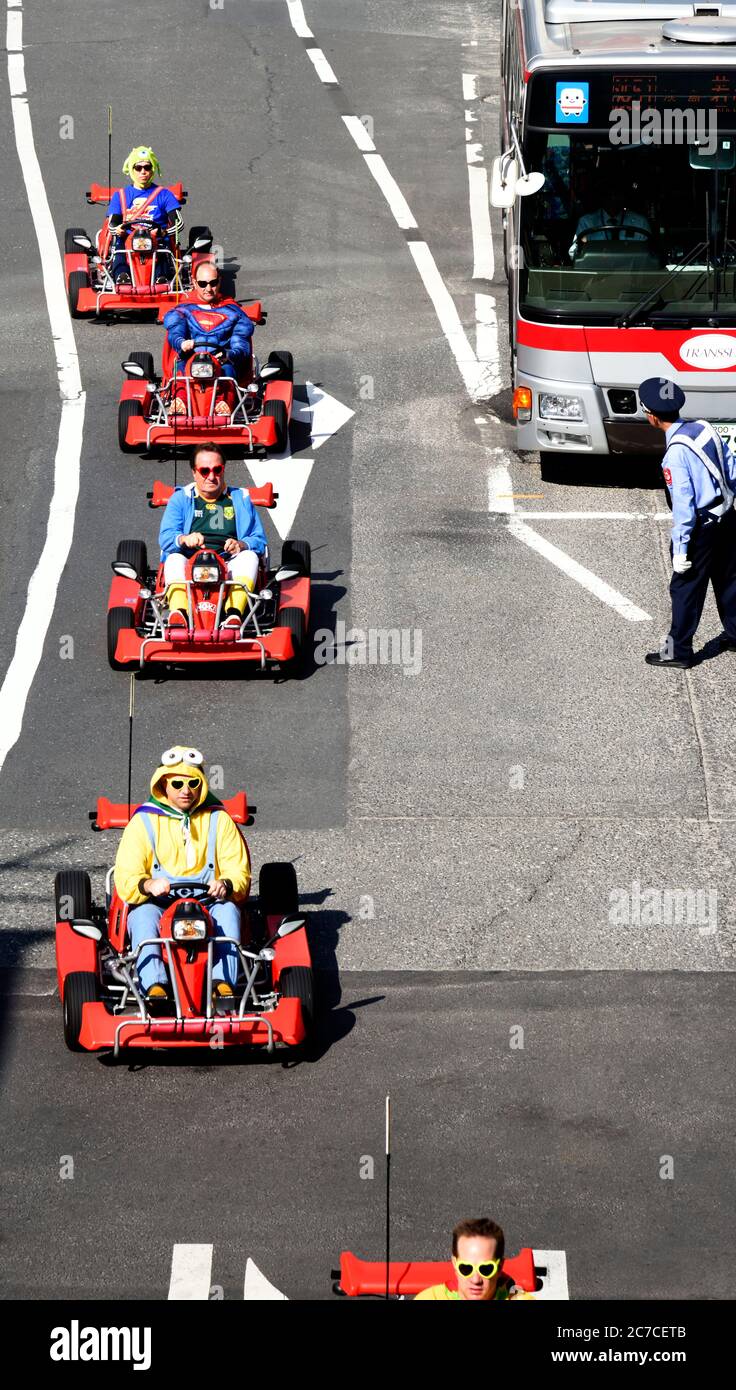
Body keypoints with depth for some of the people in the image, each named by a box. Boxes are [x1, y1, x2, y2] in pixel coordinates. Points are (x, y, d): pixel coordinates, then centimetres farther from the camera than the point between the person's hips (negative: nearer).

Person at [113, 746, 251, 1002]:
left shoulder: (219, 820, 10)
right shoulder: (143, 822, 5)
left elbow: (239, 873, 4)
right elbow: (125, 880, -3)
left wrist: (226, 884, -21)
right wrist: (147, 885, -27)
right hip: (157, 905, -1)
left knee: (228, 910, -32)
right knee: (143, 915, -34)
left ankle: (223, 983, -45)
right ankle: (155, 986, -49)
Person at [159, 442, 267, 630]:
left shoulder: (240, 499, 19)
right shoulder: (181, 499, 17)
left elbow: (259, 541, 11)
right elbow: (165, 537, 1)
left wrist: (241, 544, -14)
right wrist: (184, 539, -23)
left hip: (229, 570, 1)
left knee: (249, 556, -28)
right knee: (174, 559, -31)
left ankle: (233, 614, -49)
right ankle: (178, 614, -56)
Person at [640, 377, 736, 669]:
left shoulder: (676, 452, -24)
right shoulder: (704, 428, -2)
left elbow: (683, 505, -23)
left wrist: (680, 548, -17)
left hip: (701, 527, -8)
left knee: (685, 589, 5)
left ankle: (678, 651, 14)